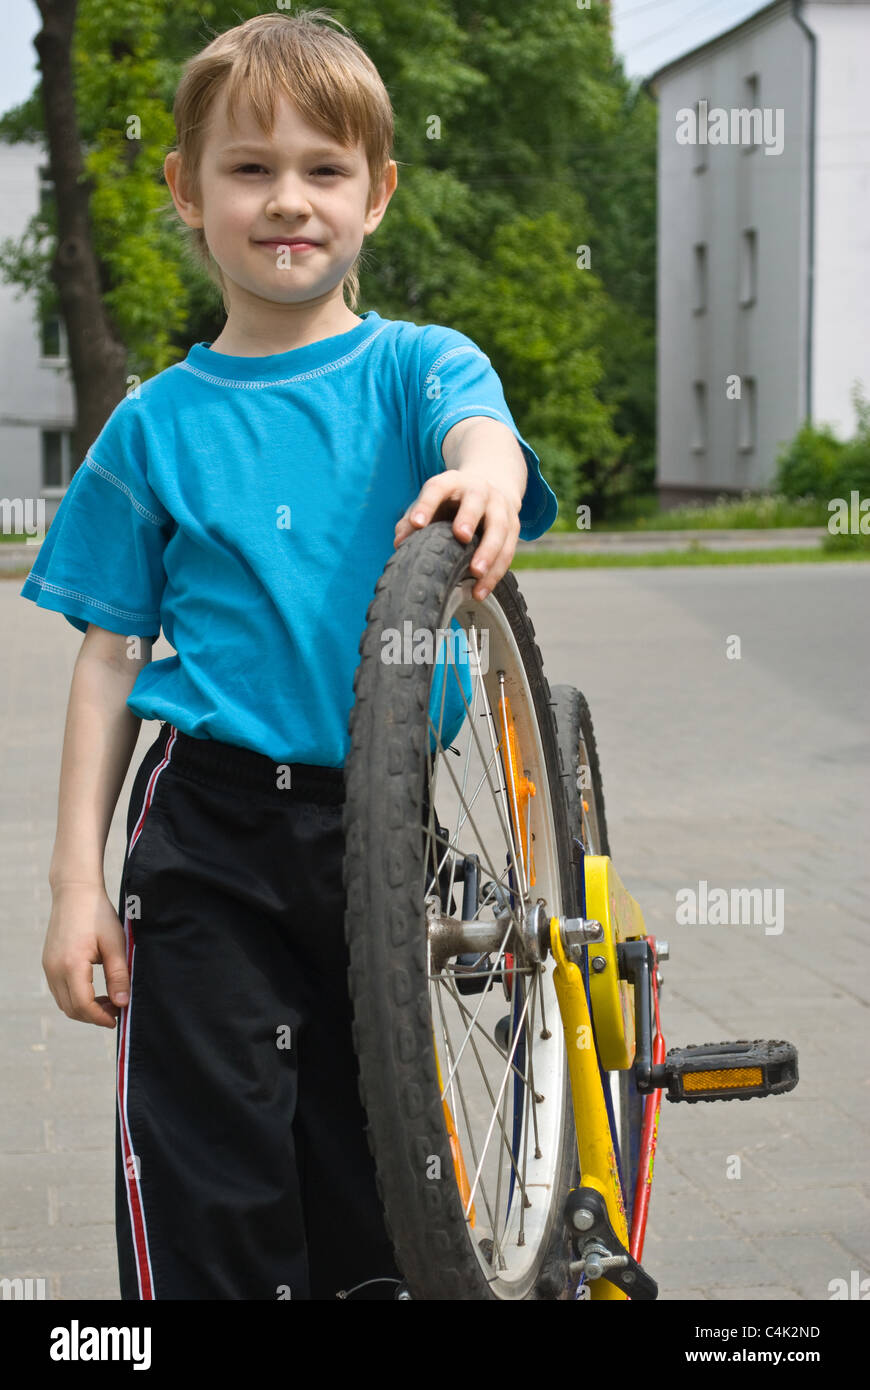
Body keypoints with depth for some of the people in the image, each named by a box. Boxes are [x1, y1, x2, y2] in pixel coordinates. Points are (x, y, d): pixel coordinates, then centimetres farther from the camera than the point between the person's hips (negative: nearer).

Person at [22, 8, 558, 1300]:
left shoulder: (416, 365, 2)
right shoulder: (154, 426, 2)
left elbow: (479, 426, -22)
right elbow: (111, 661, 3)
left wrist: (481, 479, -48)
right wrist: (77, 884, -1)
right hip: (211, 832, -1)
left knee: (369, 1154, 14)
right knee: (211, 1191, -1)